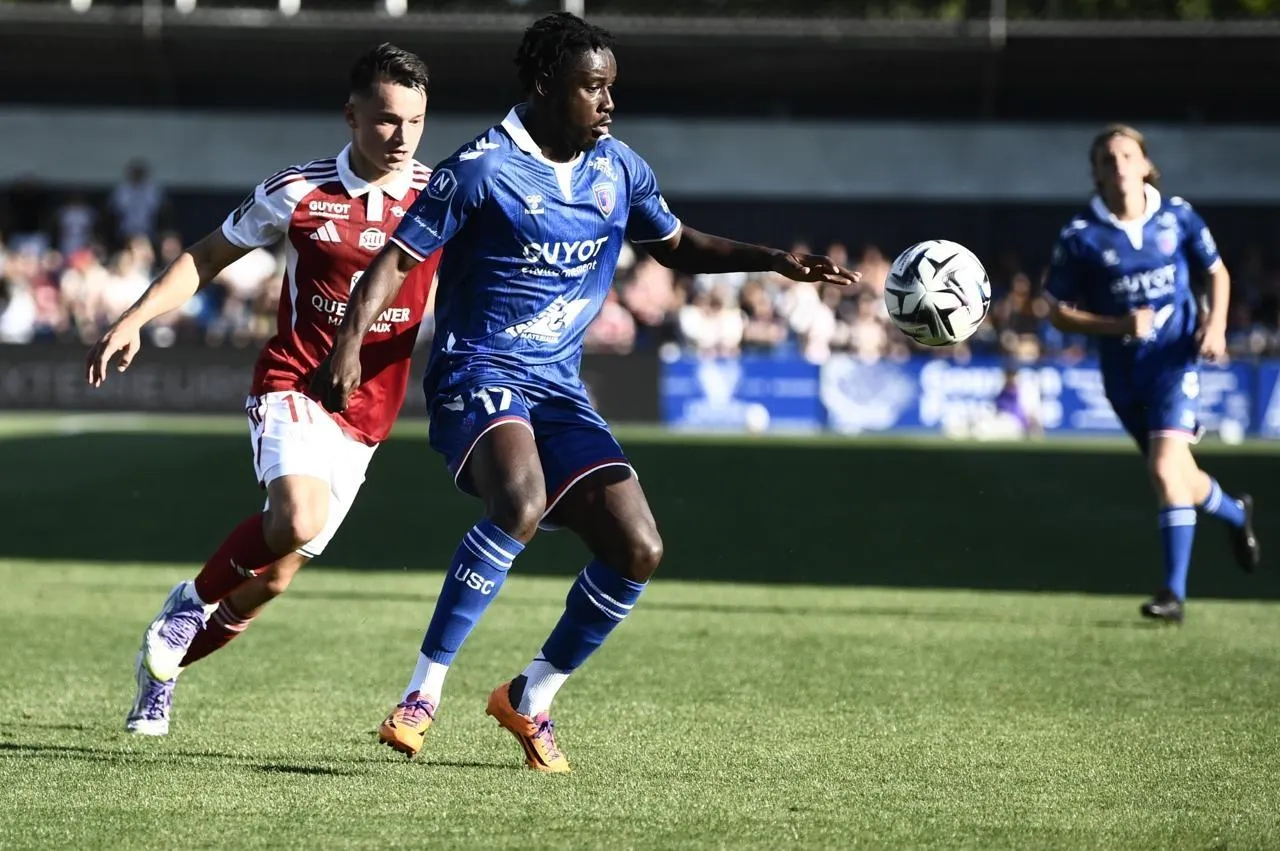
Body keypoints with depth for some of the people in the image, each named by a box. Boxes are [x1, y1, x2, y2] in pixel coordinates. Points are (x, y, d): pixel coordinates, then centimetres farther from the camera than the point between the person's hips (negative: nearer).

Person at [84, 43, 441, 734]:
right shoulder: (299, 193, -6)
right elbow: (209, 256, 6)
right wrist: (133, 320, -4)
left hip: (366, 419, 3)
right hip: (293, 386, -3)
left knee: (271, 579, 6)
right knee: (297, 518, -31)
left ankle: (163, 668, 30)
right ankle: (191, 600, -3)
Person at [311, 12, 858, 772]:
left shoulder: (618, 169, 8)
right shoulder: (483, 168, -10)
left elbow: (679, 247, 22)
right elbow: (398, 259, -8)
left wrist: (775, 261, 8)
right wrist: (351, 343, -23)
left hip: (559, 390, 7)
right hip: (479, 375, -7)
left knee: (638, 550, -7)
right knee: (521, 503, -36)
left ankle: (531, 699, 13)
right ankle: (424, 692, -25)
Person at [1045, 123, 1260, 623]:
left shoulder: (1177, 216, -3)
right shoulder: (1080, 237, -6)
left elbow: (1217, 272, 12)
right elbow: (1059, 313, -2)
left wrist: (1216, 324, -6)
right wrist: (1119, 325, -16)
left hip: (1175, 358, -2)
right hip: (1122, 371, 2)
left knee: (1166, 468, -20)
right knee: (1177, 477, 13)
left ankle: (1174, 591, -15)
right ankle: (1237, 513, 47)